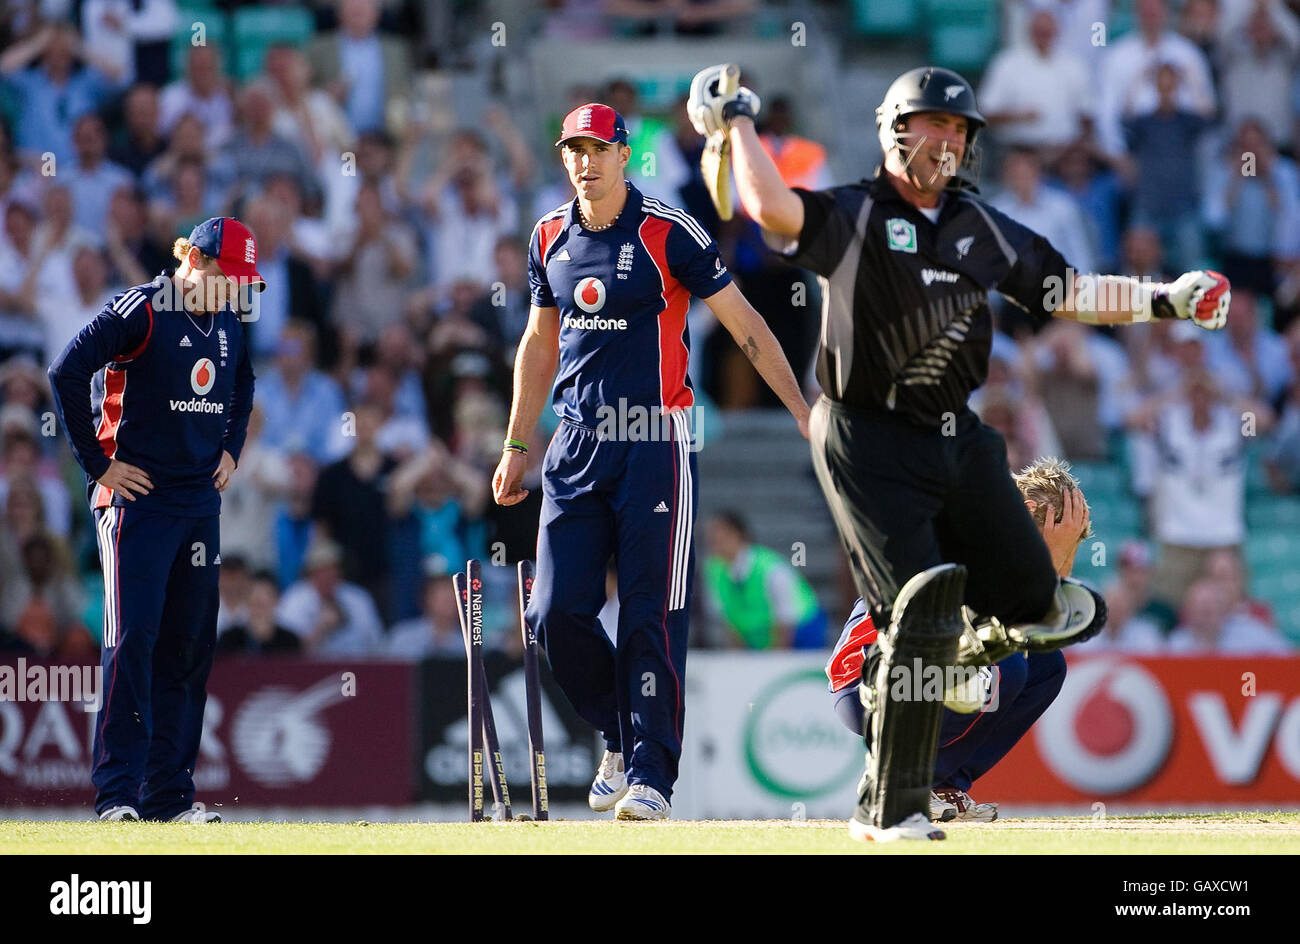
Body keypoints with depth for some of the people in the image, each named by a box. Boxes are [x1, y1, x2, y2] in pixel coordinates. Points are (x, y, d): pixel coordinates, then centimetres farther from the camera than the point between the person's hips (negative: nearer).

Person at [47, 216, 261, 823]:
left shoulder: (228, 324, 12)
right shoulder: (141, 310, -10)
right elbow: (66, 373, -16)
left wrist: (230, 449, 18)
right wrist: (98, 462, -14)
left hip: (202, 501, 7)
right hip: (136, 495, -7)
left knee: (189, 647, 6)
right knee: (132, 639, -12)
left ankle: (170, 795, 11)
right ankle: (117, 794, -12)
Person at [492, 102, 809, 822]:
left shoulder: (668, 234, -6)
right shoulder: (550, 237, 10)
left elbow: (744, 324, -4)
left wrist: (805, 413, -9)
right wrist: (516, 447, 21)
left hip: (654, 442, -5)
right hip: (578, 441, 5)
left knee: (651, 619, -9)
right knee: (557, 614, -1)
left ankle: (650, 775, -5)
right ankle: (620, 738, 20)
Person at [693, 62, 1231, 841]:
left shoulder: (985, 230, 11)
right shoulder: (851, 218, -7)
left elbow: (1069, 293, 19)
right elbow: (772, 208, -26)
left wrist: (1163, 303, 10)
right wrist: (738, 122, -14)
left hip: (958, 439, 6)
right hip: (870, 447, -6)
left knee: (1033, 604, 3)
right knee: (920, 621, -14)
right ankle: (891, 811, -4)